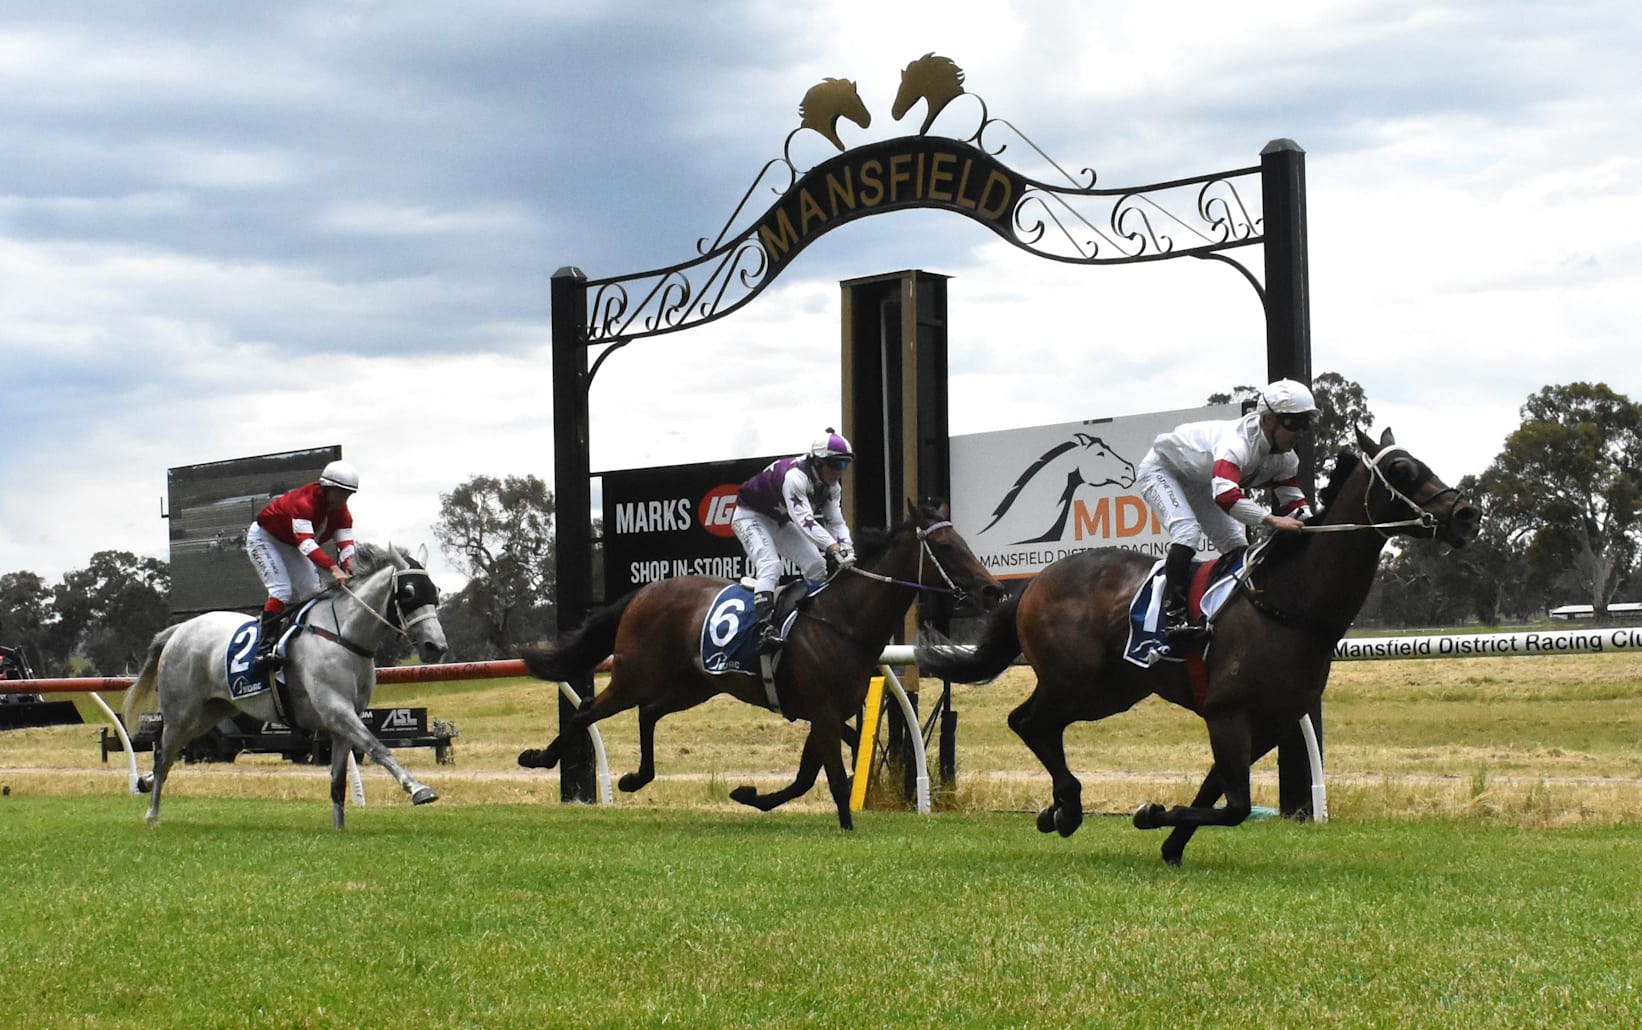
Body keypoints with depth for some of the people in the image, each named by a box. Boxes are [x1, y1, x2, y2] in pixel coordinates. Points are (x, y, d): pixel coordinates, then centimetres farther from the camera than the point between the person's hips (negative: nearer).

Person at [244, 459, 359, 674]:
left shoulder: (341, 513, -13)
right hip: (264, 537, -8)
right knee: (282, 589, -23)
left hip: (289, 545, 8)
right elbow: (306, 543, -48)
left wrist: (350, 574, -43)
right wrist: (333, 569, -60)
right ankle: (264, 649, -30)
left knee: (312, 592, 1)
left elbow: (346, 547, -22)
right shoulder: (304, 502, -36)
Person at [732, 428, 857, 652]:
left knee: (816, 564, 3)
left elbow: (835, 520, -9)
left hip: (780, 522, 9)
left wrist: (846, 546, -28)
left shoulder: (831, 486, -9)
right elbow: (804, 519, -45)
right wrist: (833, 547, -53)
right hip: (751, 516, -9)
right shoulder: (795, 476, -37)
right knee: (770, 566, -28)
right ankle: (764, 629, -36)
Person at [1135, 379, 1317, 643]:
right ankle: (1174, 615, -32)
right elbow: (1225, 495, -57)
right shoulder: (1238, 442, -42)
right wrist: (1272, 520, -64)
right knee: (1187, 530, -30)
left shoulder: (1286, 459, -15)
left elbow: (1293, 502, -9)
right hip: (1161, 469, -9)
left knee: (1238, 545, -1)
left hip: (1199, 485, 9)